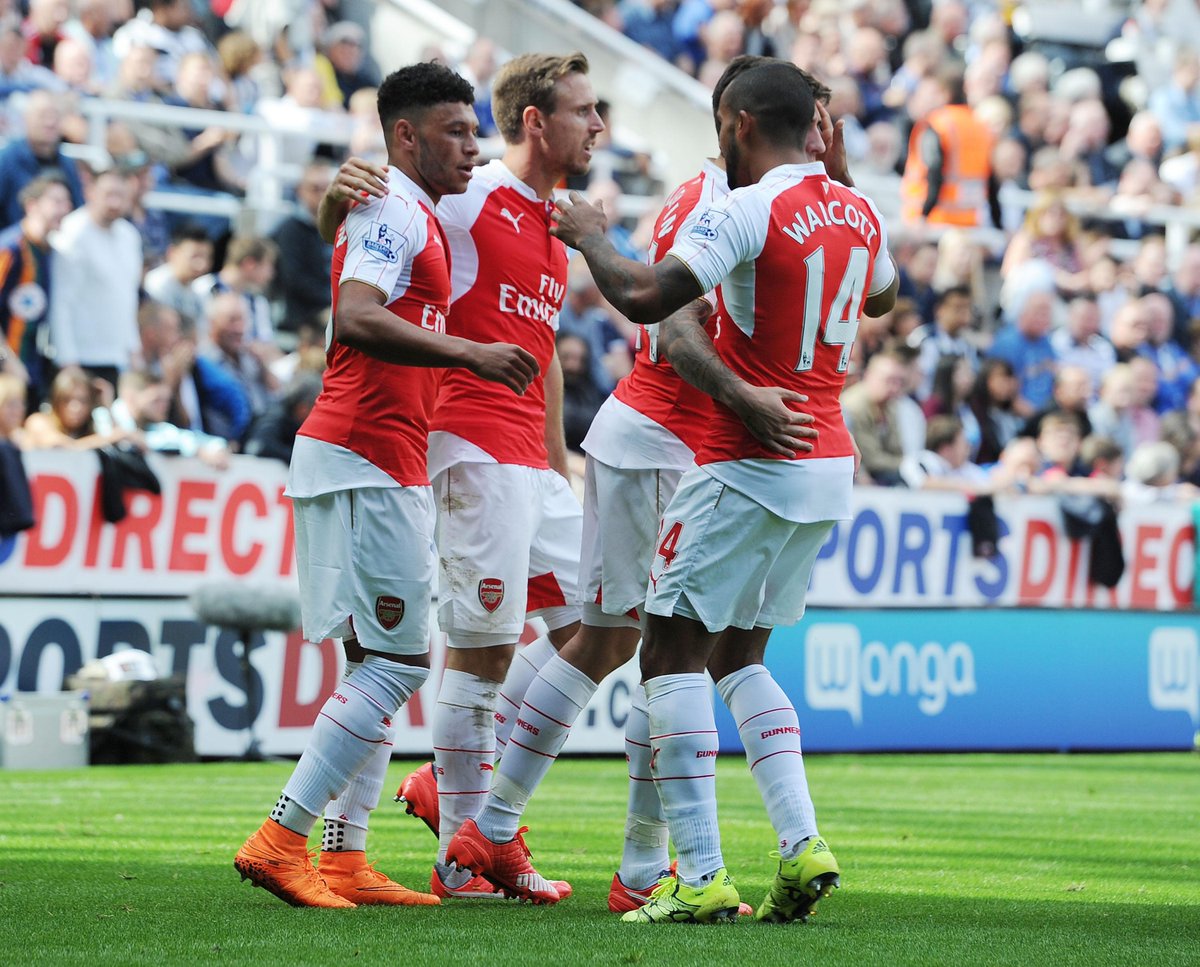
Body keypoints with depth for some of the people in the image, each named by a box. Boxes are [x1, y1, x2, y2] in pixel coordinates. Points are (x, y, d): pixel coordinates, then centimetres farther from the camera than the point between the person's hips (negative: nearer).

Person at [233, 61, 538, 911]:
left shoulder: (413, 215, 22)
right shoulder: (392, 210, -10)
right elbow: (356, 319, -25)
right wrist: (469, 353, -29)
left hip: (384, 467, 11)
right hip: (365, 461, -11)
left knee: (380, 663, 10)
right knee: (399, 661, -11)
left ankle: (344, 856, 10)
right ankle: (281, 837, -11)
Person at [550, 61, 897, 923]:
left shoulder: (747, 212, -14)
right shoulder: (859, 214, 9)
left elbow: (644, 299, -21)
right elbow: (884, 298, 31)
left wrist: (589, 236, -2)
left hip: (750, 467, -8)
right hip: (831, 466, 8)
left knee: (673, 651, -1)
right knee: (741, 654, 18)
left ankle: (700, 877, -8)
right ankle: (802, 844, 4)